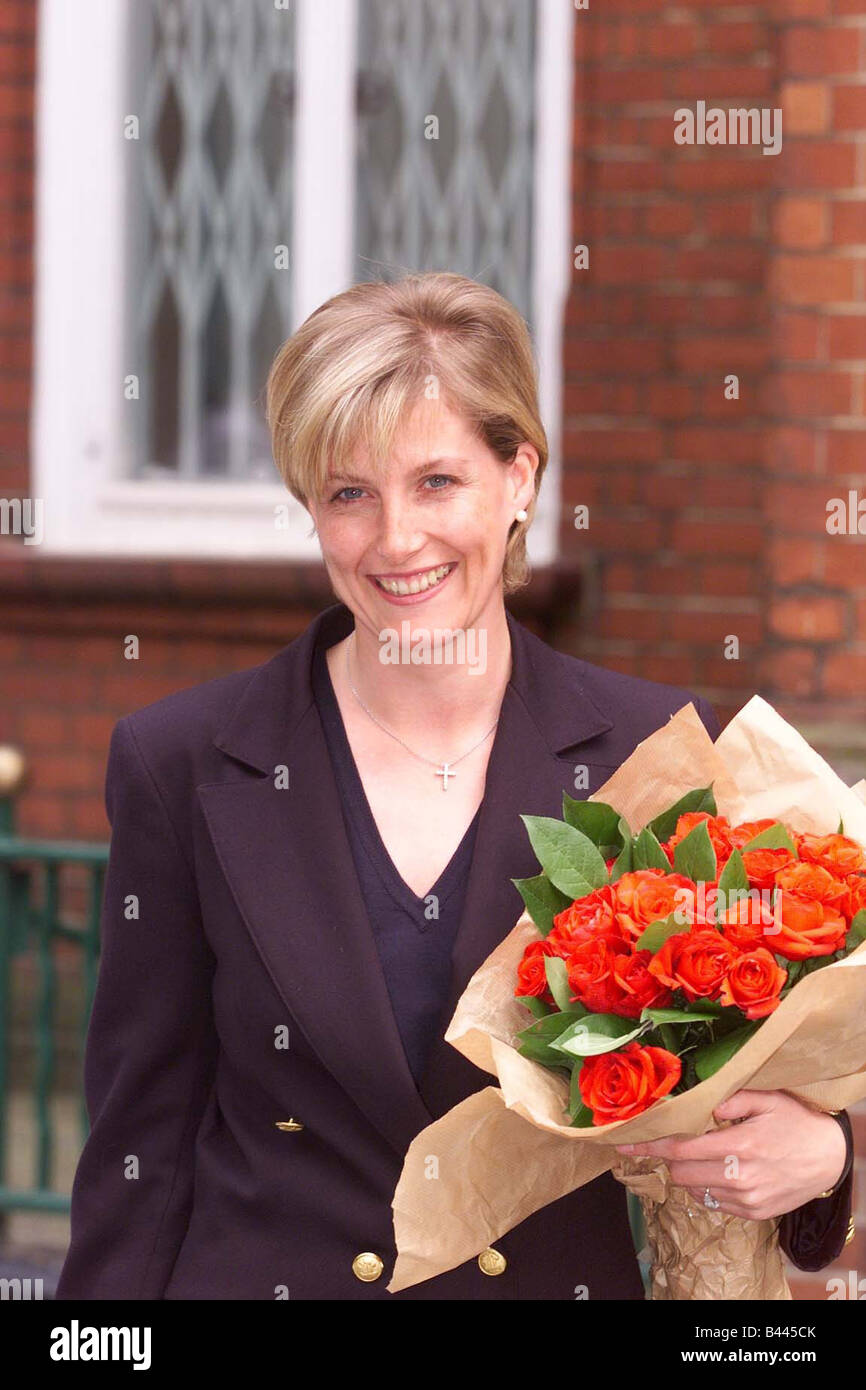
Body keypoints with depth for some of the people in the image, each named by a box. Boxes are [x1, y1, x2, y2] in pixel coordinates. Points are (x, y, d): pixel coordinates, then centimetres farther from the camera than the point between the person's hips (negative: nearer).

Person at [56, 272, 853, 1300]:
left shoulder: (660, 753, -4)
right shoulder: (182, 764, -5)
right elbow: (142, 1147, -3)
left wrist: (817, 1151, -18)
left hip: (575, 1274, 1)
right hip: (267, 1274, -1)